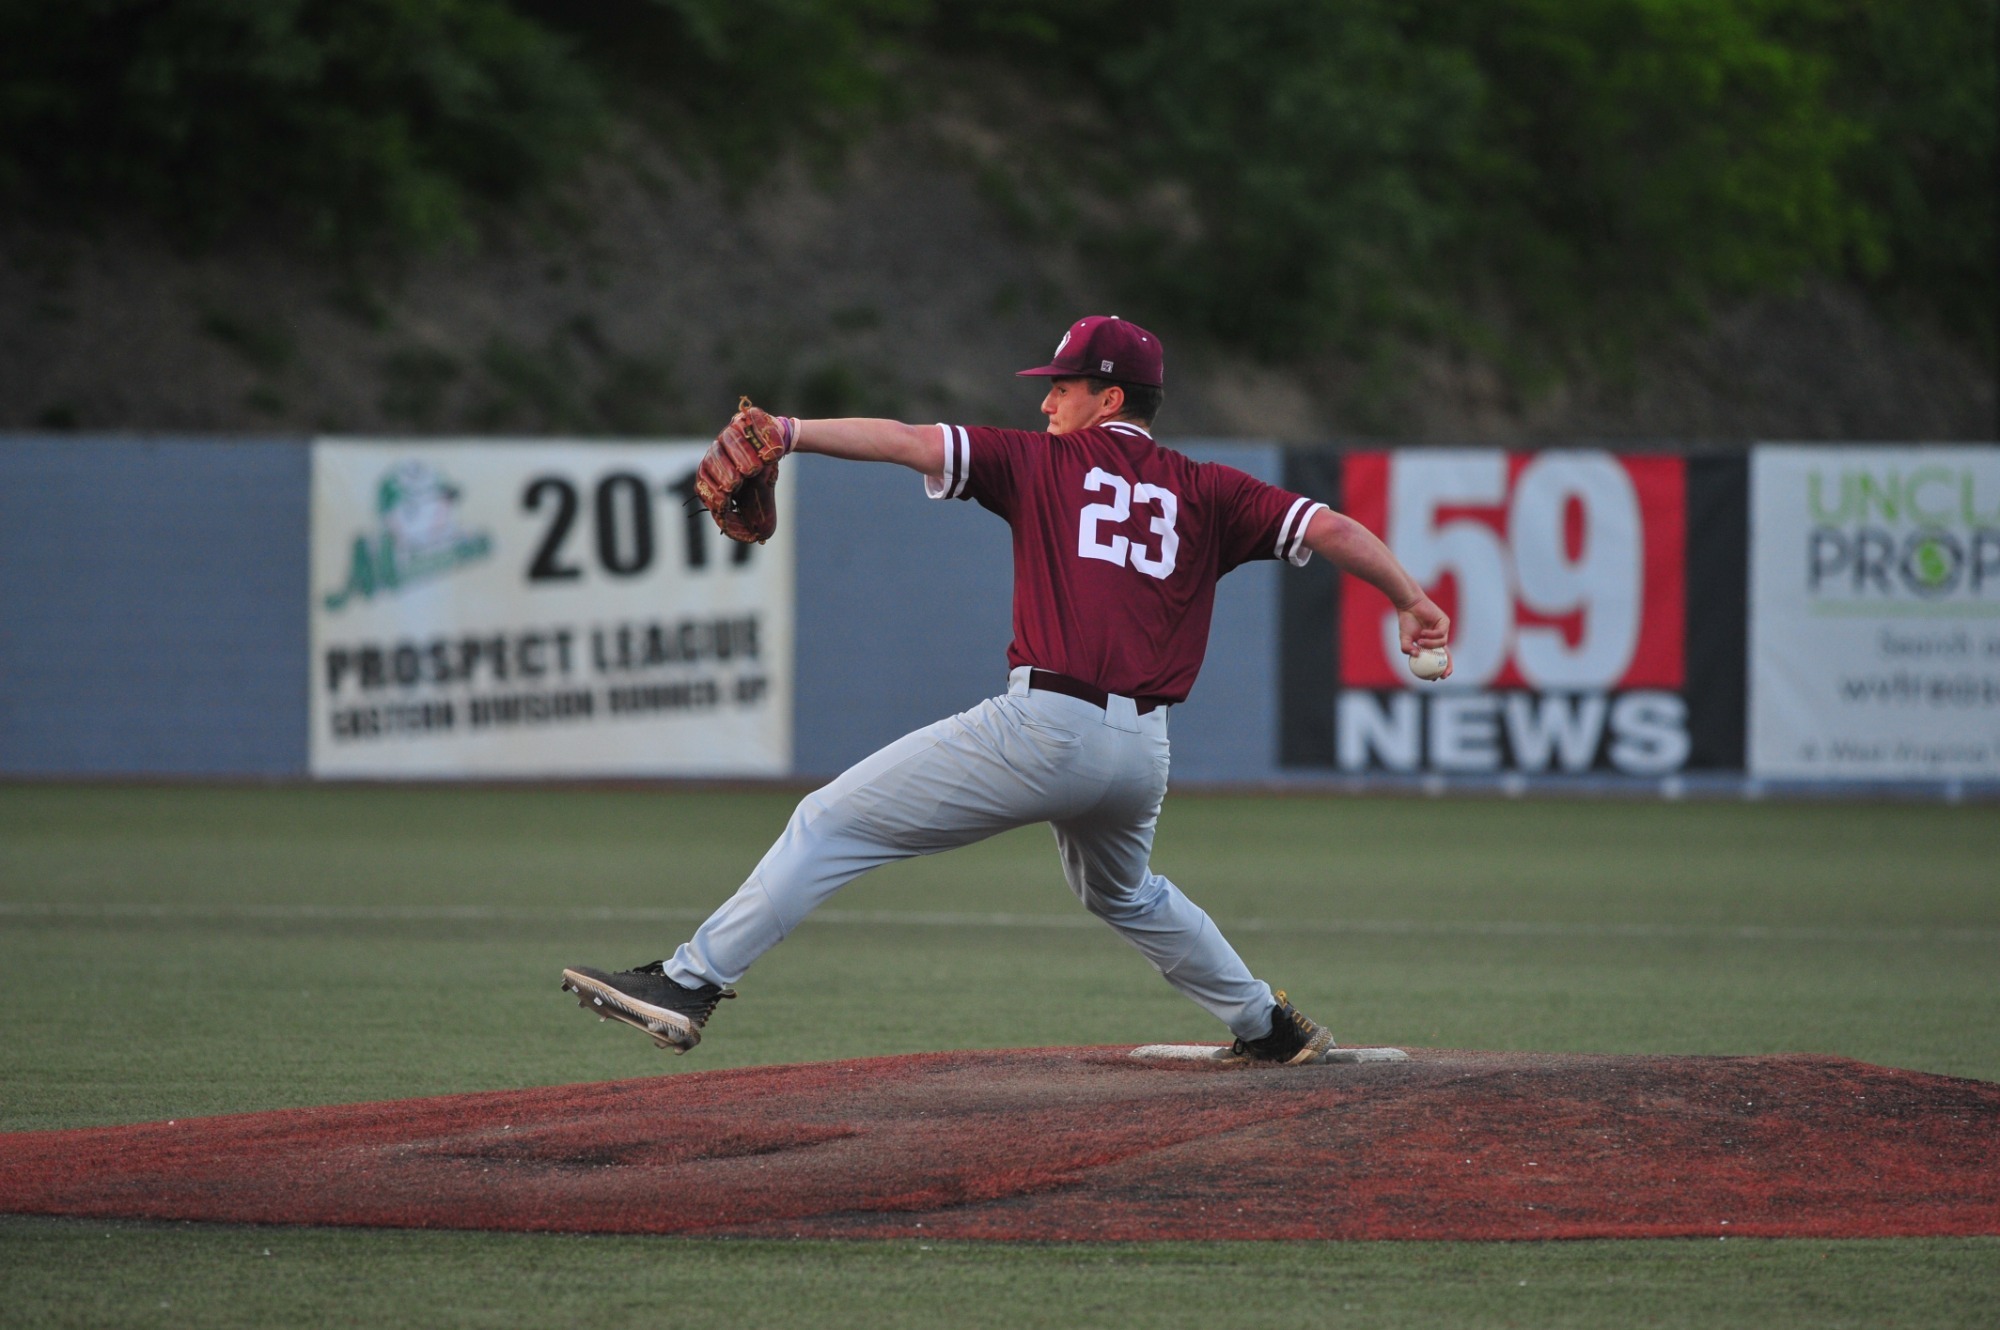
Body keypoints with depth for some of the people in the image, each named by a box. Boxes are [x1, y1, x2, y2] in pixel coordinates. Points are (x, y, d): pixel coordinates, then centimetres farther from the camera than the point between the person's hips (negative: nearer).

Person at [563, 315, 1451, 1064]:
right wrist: (1411, 601, 15)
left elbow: (909, 442, -3)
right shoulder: (1204, 493, 15)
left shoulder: (1044, 462, 6)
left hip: (1046, 727, -6)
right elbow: (1330, 529, 7)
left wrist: (789, 432, -4)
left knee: (833, 824, -2)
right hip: (1143, 751, 6)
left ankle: (689, 985, -10)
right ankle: (1267, 1027, 40)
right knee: (1122, 893, 37)